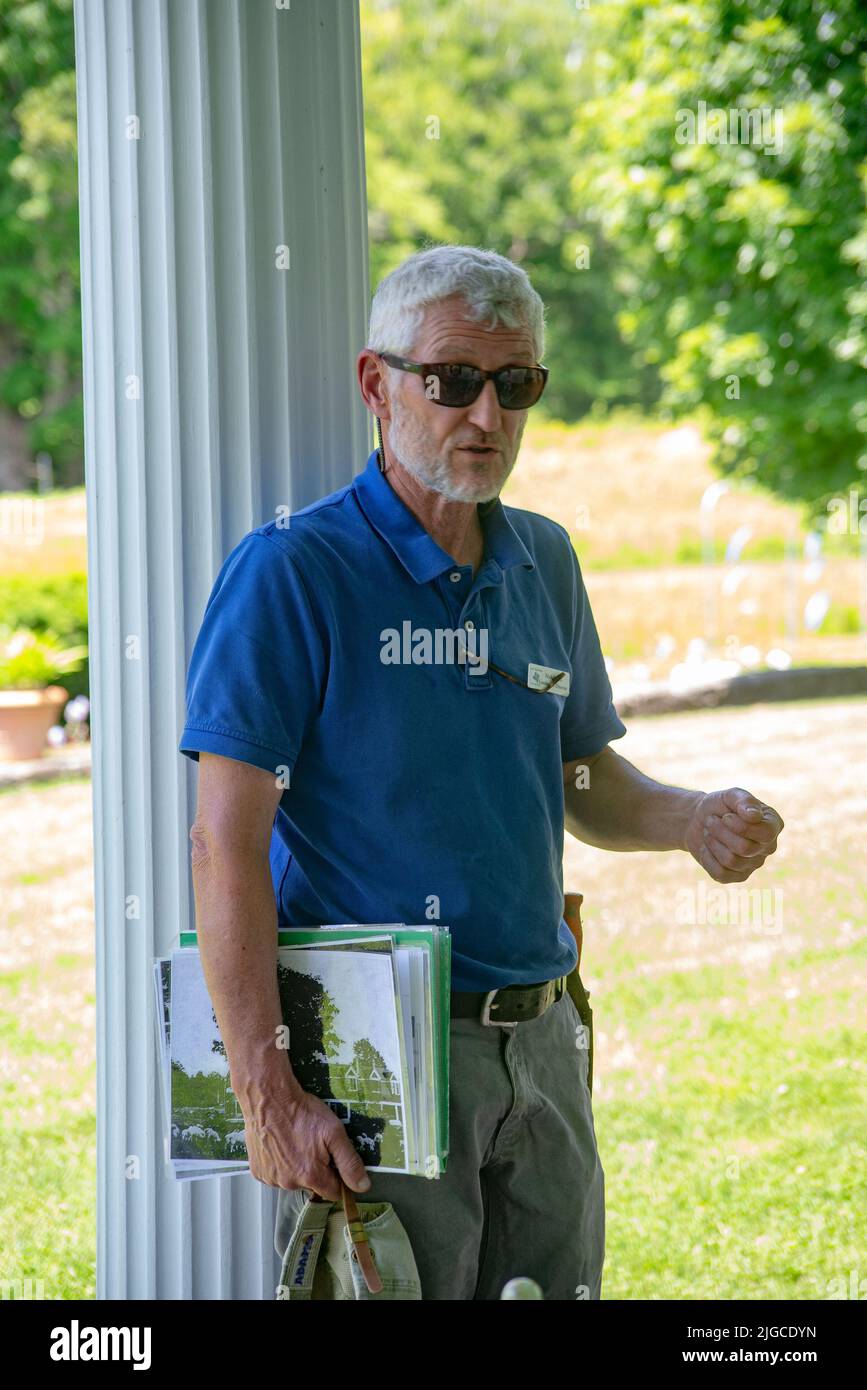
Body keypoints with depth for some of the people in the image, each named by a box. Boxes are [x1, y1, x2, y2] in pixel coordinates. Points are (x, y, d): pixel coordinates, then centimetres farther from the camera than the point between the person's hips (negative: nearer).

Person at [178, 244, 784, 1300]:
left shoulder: (543, 563, 10)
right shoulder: (291, 571, -10)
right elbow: (226, 843, -14)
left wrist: (691, 819, -3)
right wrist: (268, 1096, -21)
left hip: (540, 1044, 6)